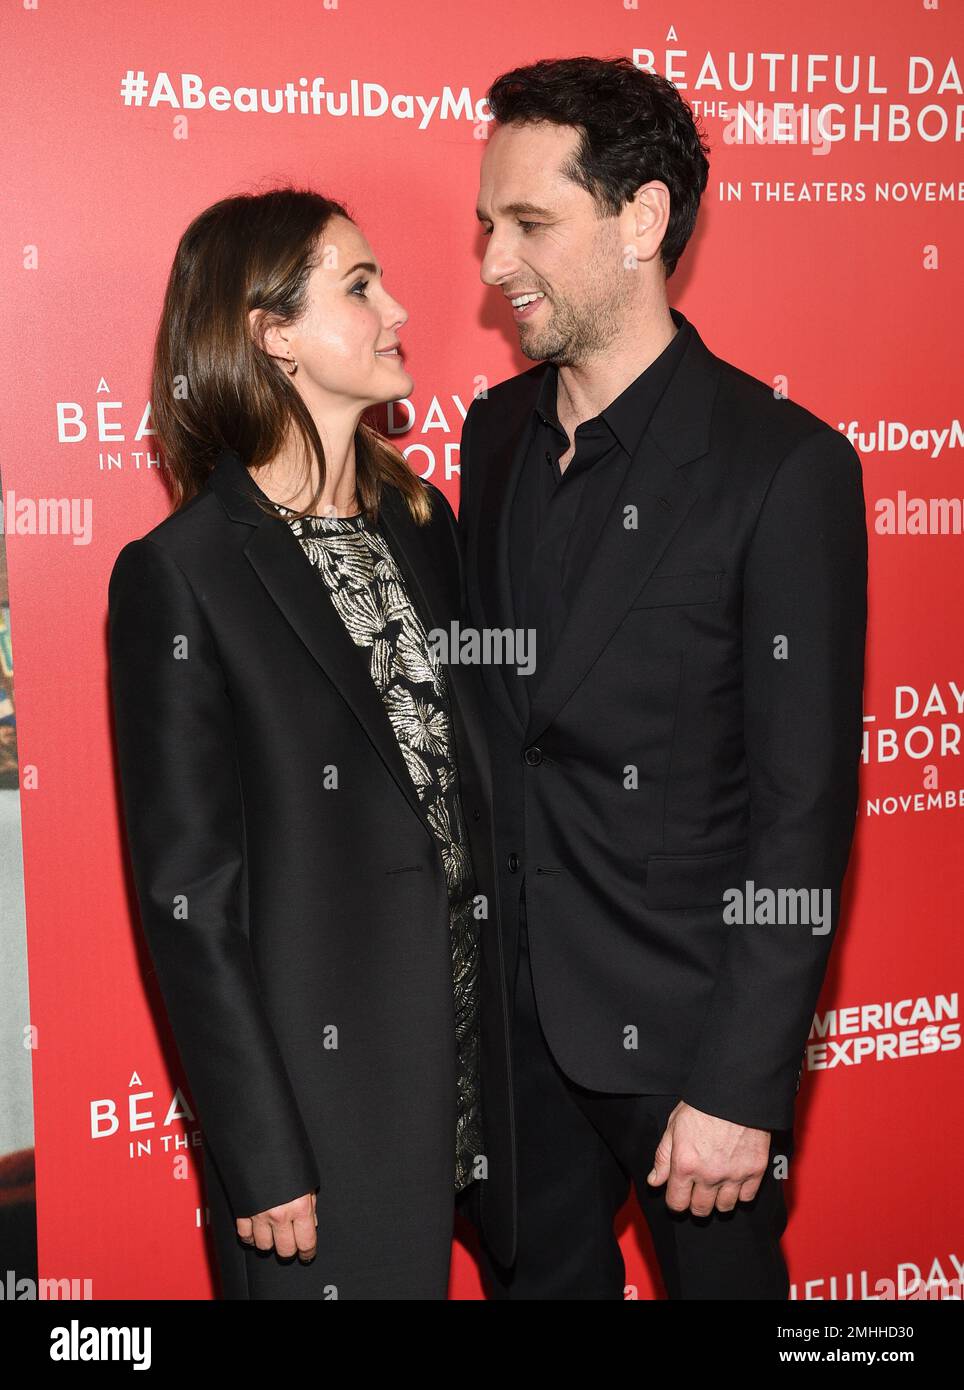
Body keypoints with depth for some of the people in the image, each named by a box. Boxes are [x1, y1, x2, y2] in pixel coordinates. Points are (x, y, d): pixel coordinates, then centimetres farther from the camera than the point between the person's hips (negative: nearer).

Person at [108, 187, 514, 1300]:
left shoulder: (421, 521, 6)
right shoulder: (180, 576, -14)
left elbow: (472, 777, 9)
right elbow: (189, 894, -13)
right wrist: (264, 1160, -12)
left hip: (473, 1049, 6)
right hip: (322, 1081, -6)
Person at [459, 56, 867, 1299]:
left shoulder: (785, 466, -17)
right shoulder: (496, 431, 3)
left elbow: (804, 811, -16)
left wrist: (740, 1085, -16)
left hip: (681, 1018, -5)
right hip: (508, 1000, 6)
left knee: (717, 1272, 16)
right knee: (538, 1276, 21)